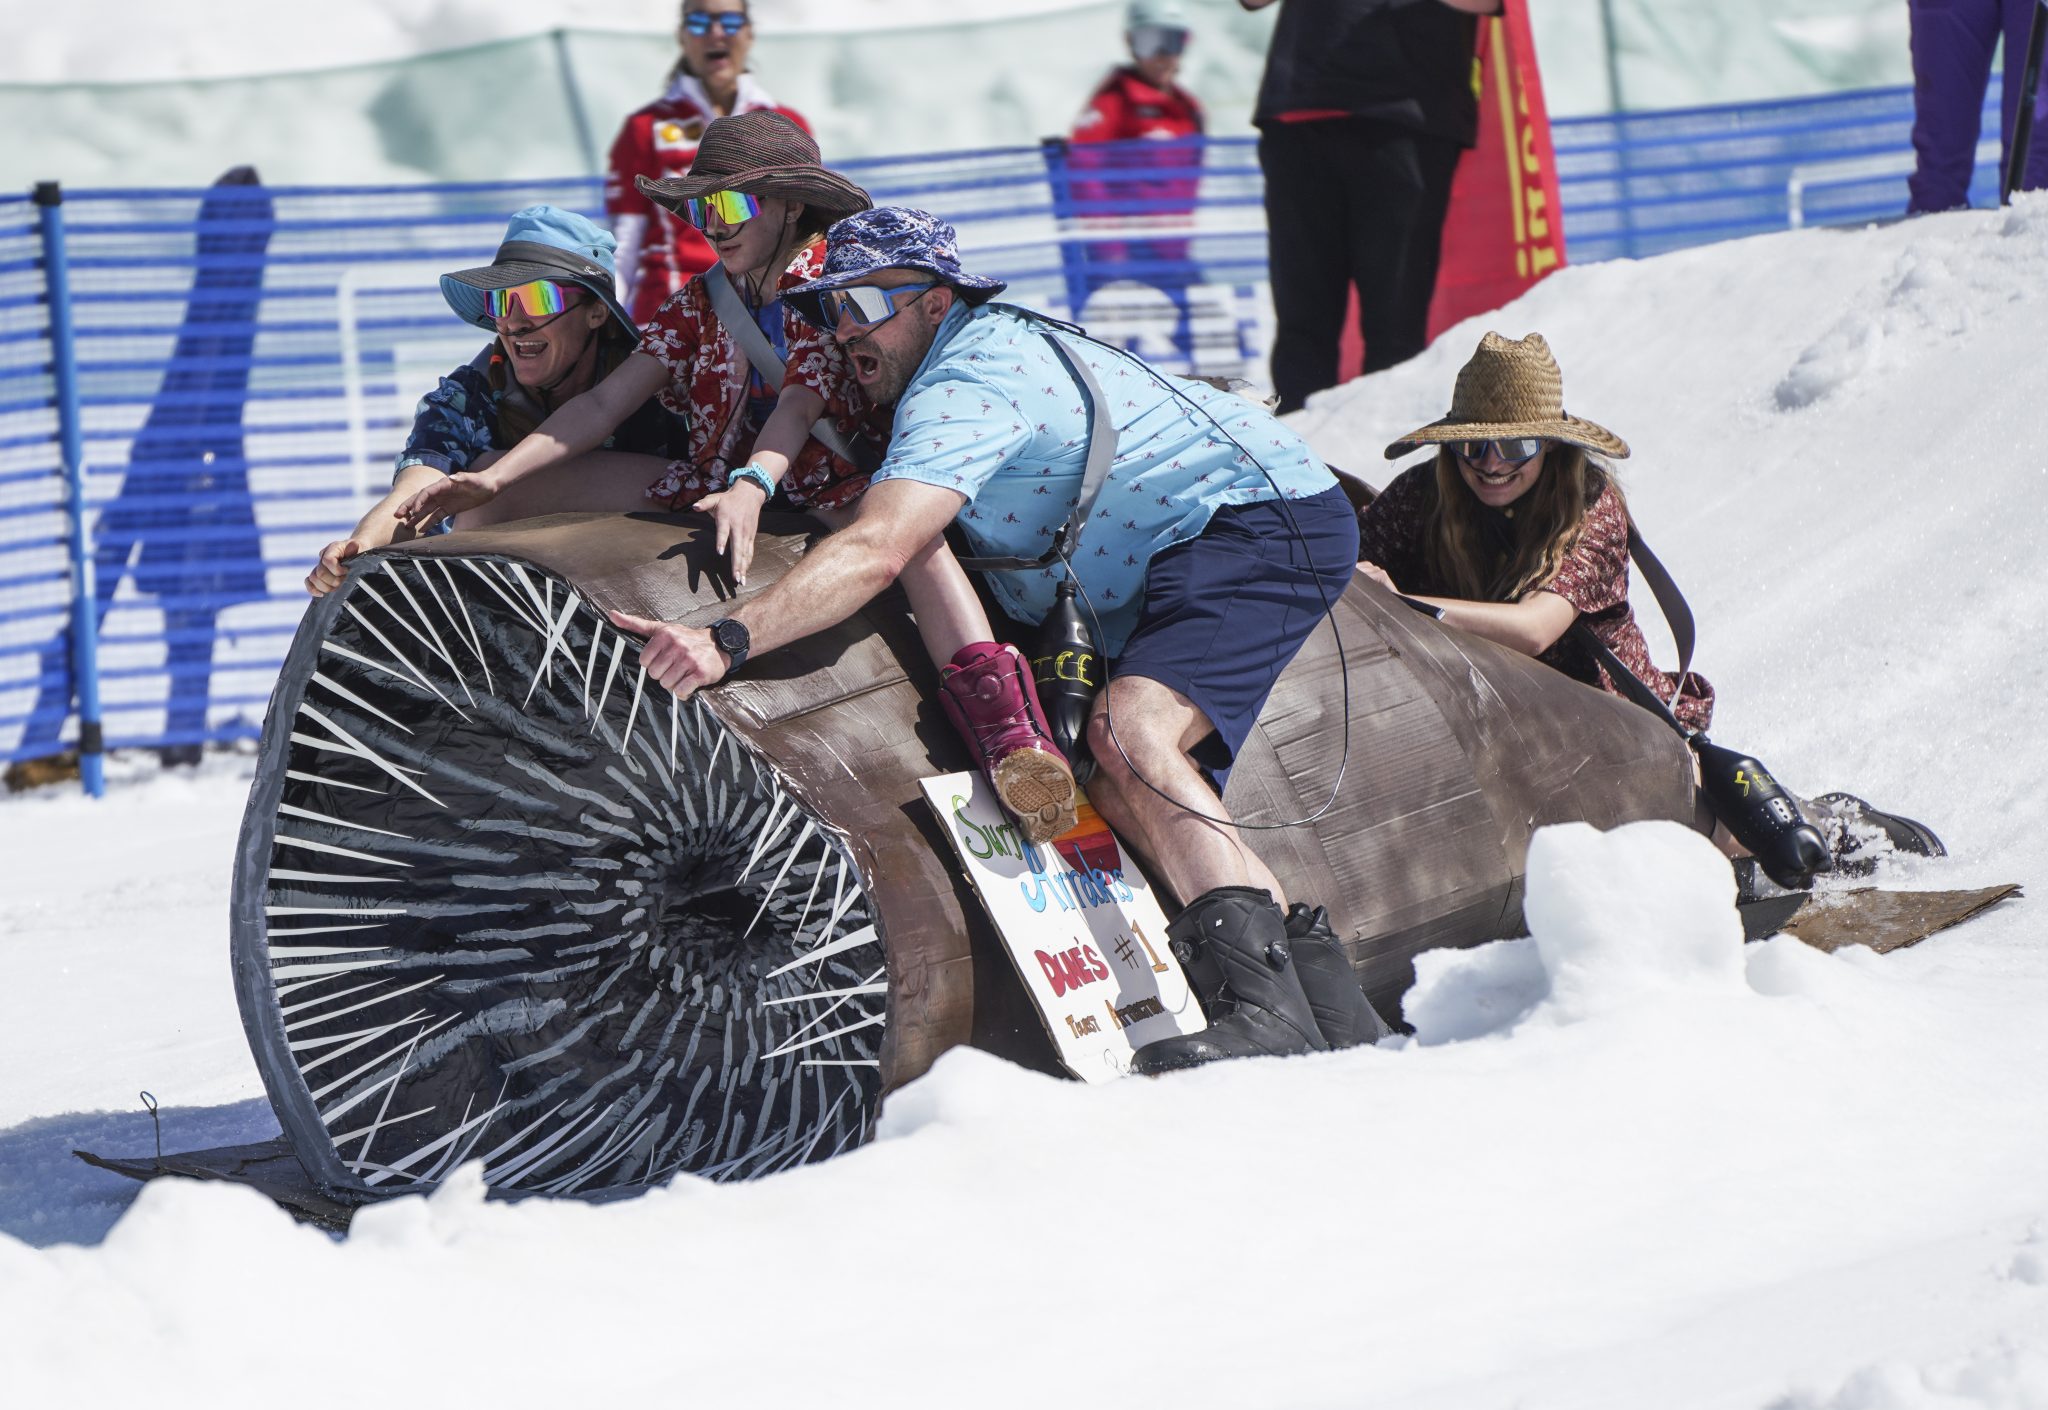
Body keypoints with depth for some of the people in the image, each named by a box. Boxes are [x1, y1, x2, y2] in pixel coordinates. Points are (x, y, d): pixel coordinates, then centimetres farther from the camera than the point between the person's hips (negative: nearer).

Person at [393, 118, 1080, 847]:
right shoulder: (700, 305, 12)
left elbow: (802, 401, -17)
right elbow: (604, 402, 2)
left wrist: (752, 486, -38)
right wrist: (492, 479, -12)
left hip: (833, 490, -6)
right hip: (721, 495, 6)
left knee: (909, 519, -39)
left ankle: (1001, 723, -57)